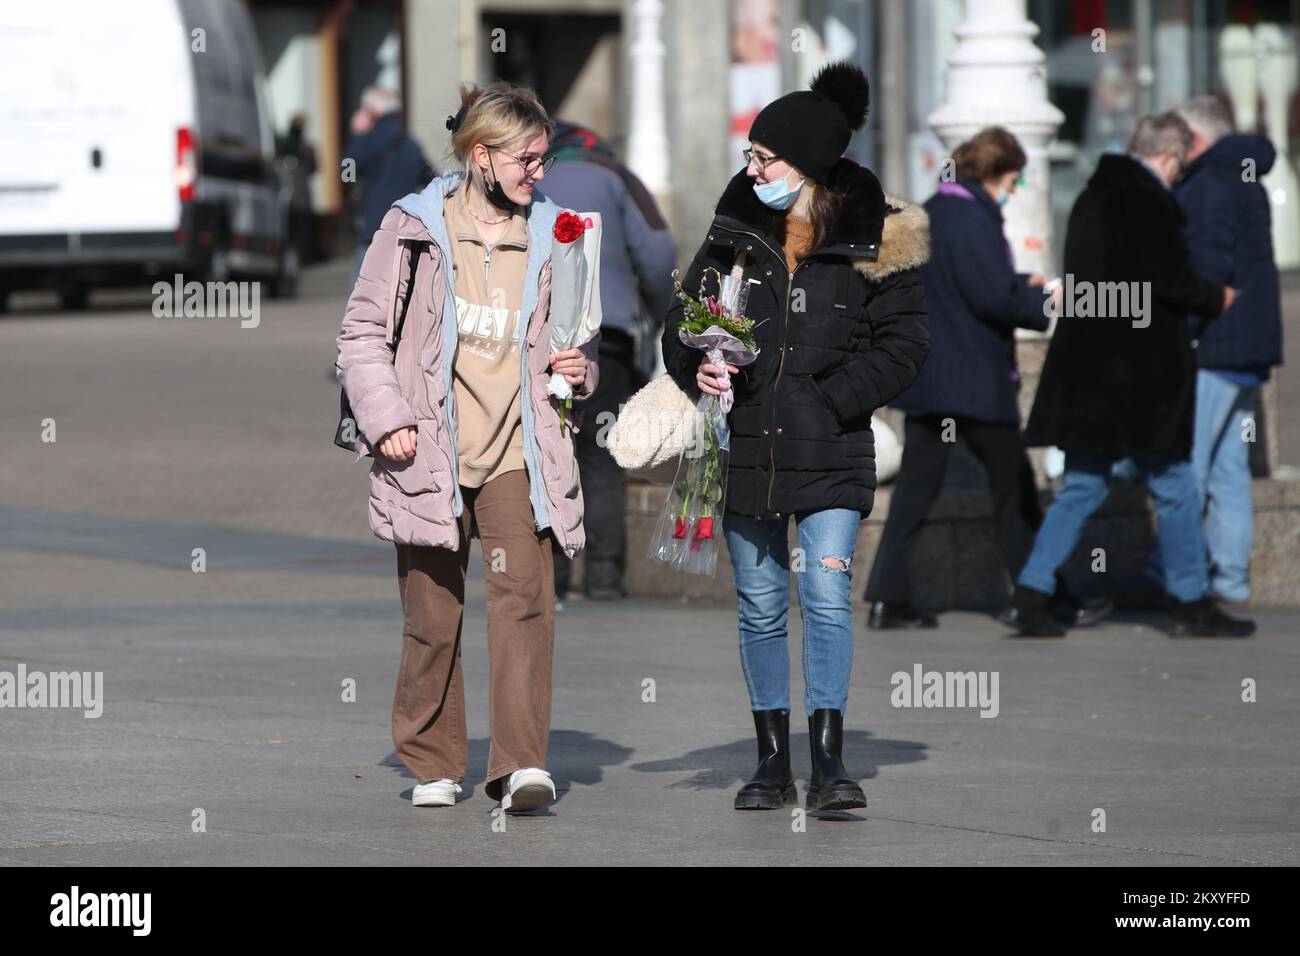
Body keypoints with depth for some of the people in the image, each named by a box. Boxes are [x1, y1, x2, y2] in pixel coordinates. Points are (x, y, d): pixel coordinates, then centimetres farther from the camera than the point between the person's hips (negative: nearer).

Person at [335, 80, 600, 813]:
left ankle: (522, 763, -18)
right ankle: (433, 764, 20)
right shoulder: (415, 229, 1)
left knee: (525, 595, -15)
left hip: (518, 455, 1)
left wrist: (580, 370, 0)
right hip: (428, 454, -1)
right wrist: (386, 418, -6)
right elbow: (365, 331, 5)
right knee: (432, 612, 5)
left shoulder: (551, 235, 9)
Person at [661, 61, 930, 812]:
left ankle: (829, 762, -9)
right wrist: (696, 367, -6)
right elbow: (684, 317, 15)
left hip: (831, 453, -4)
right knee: (761, 606, 8)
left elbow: (904, 344, -2)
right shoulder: (737, 230, 6)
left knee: (827, 596, -12)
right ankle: (773, 763, 15)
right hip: (748, 446, 4)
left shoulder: (875, 241, -4)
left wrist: (830, 400, -12)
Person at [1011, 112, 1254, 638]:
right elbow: (1172, 282, -17)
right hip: (1139, 375, -8)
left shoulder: (1092, 197, 12)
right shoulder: (1149, 202, -14)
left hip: (1086, 371, 8)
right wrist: (1217, 298, 3)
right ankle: (1192, 604, 9)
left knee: (1081, 487, 11)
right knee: (1174, 487, 3)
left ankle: (1032, 591, 1)